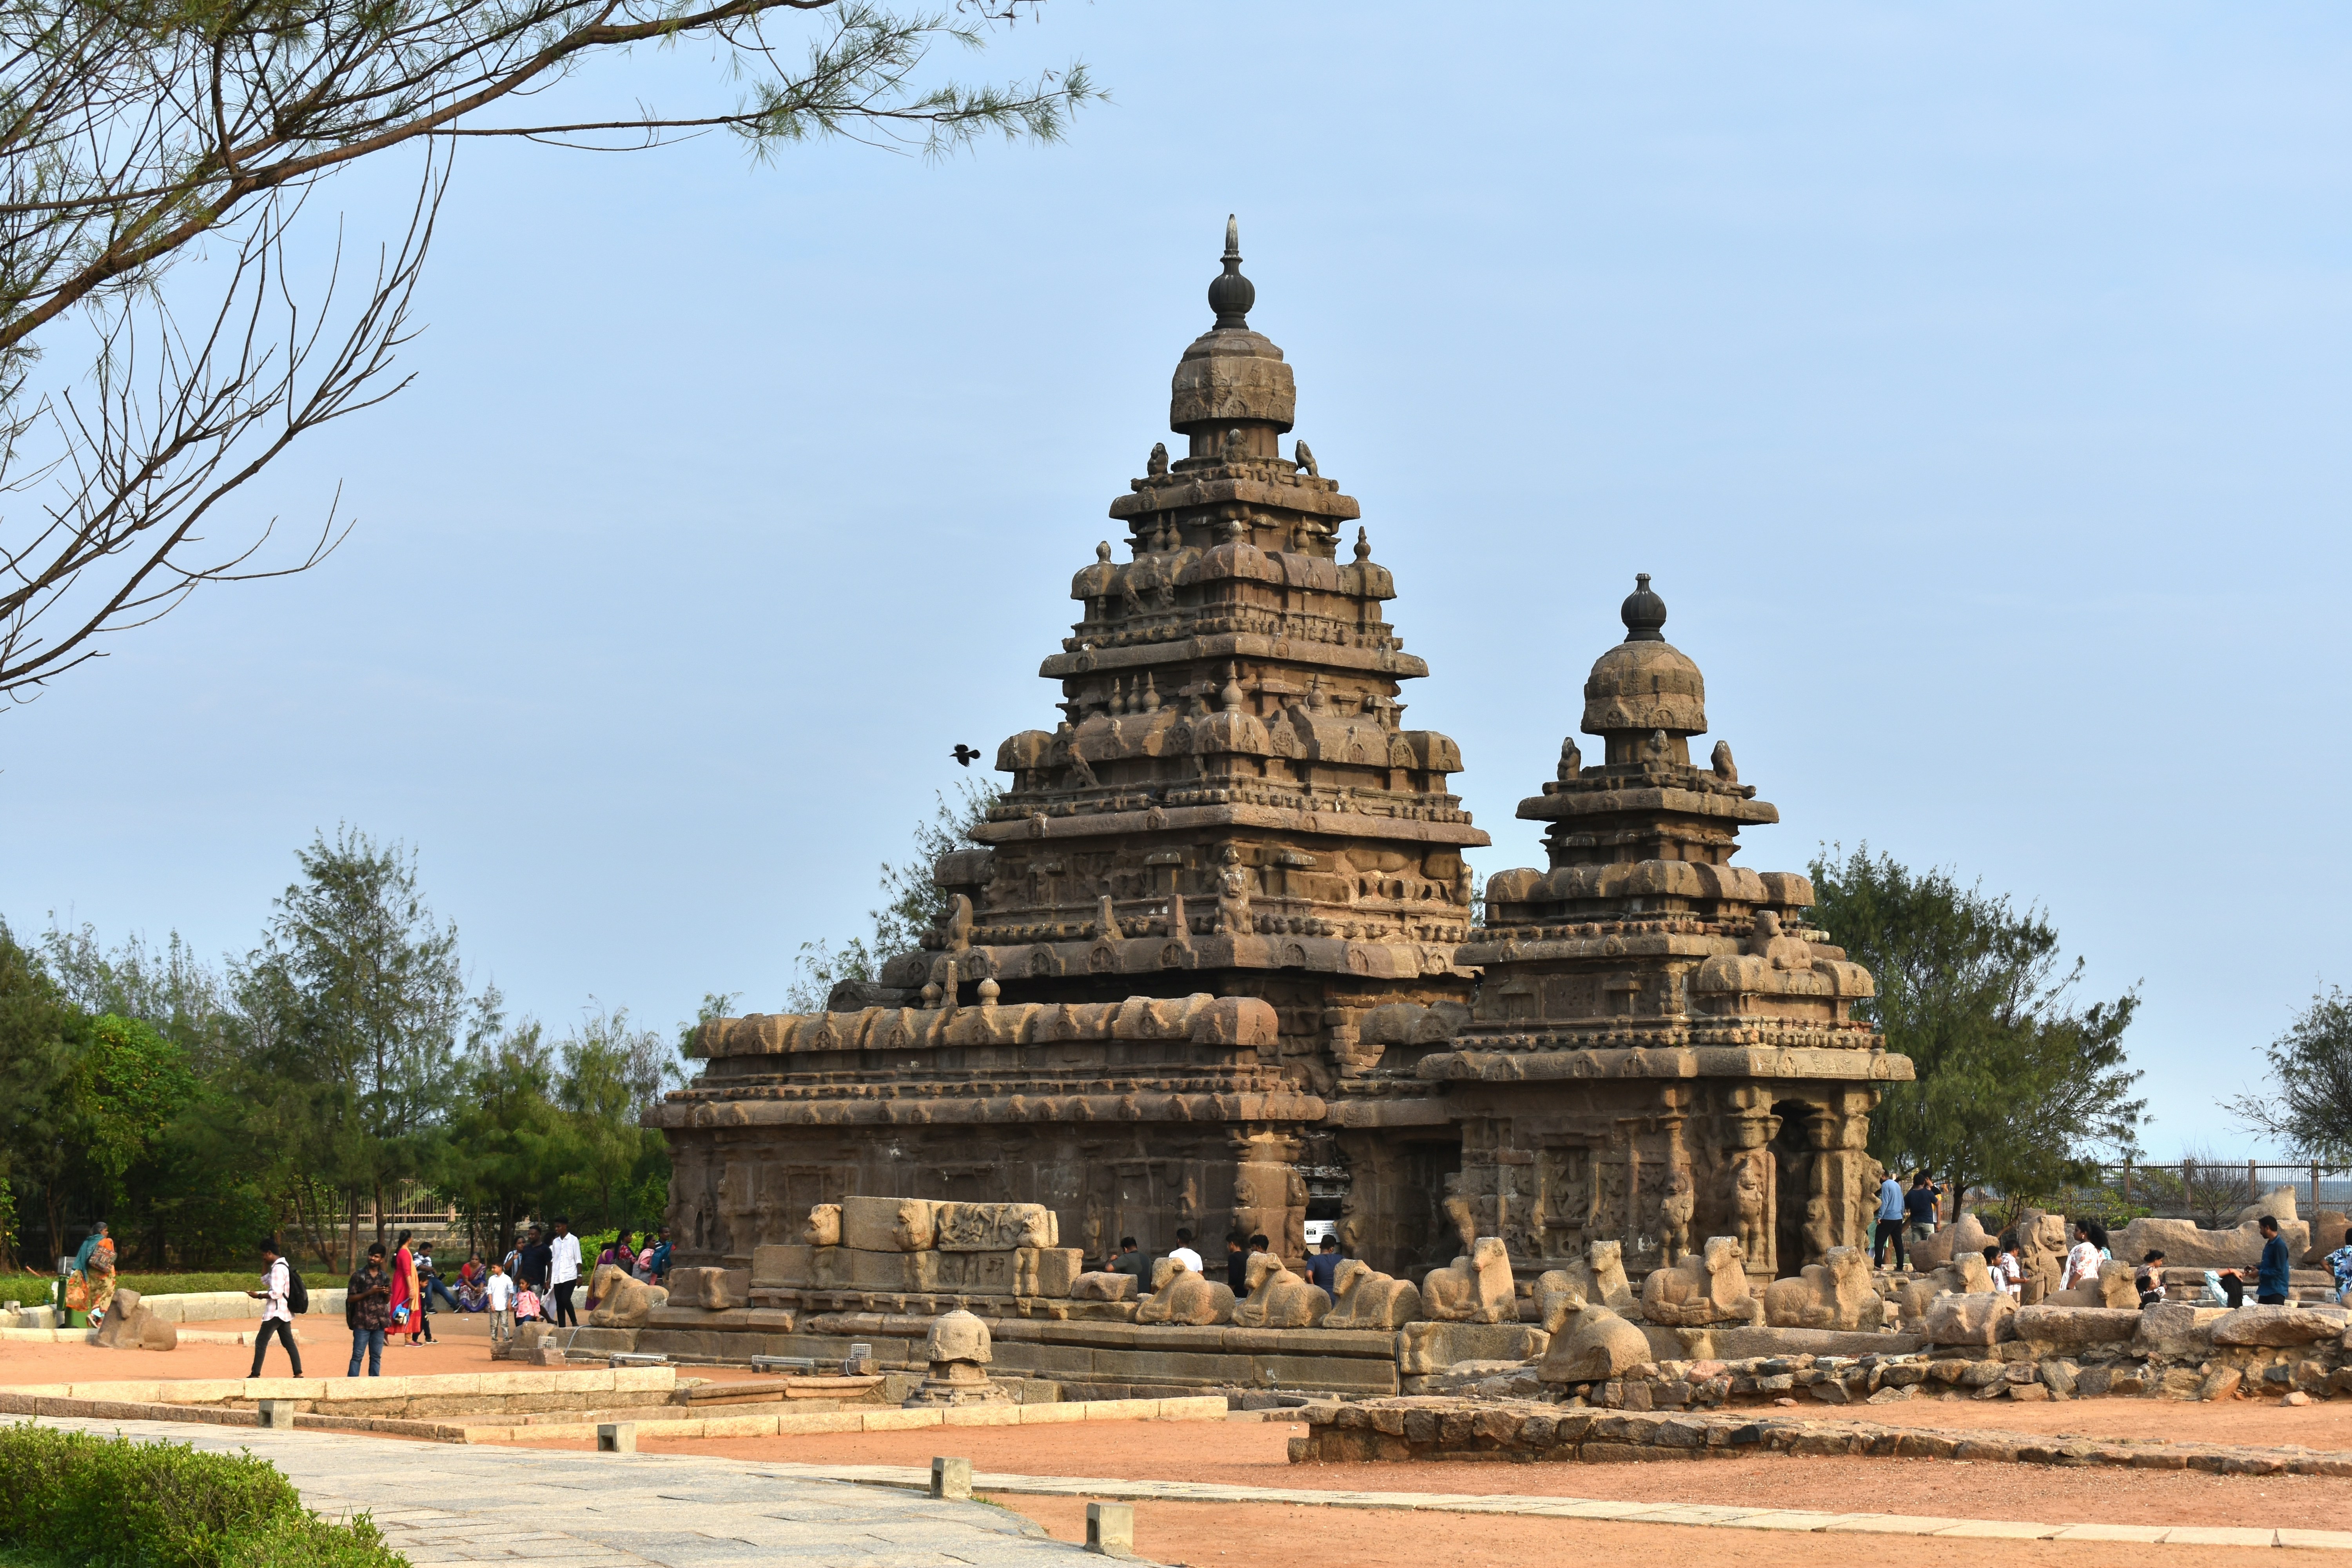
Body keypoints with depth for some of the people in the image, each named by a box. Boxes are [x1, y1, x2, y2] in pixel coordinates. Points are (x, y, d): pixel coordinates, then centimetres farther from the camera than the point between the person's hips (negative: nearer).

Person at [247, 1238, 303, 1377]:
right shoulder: (282, 1266, 15)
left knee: (261, 1342, -6)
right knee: (289, 1343, 9)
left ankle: (255, 1375, -8)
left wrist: (259, 1296, -14)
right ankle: (298, 1373, 6)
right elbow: (266, 1281, 27)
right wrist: (265, 1264, 18)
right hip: (284, 1312, 10)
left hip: (276, 1312, -10)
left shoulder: (278, 1268, -17)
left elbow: (276, 1293, -23)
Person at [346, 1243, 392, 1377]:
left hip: (379, 1322, 4)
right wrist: (369, 1293, -16)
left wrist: (387, 1294, -6)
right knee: (358, 1356, -5)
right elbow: (350, 1299, -5)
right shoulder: (359, 1275, -3)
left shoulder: (385, 1277, 9)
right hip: (362, 1323, -4)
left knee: (376, 1356, 7)